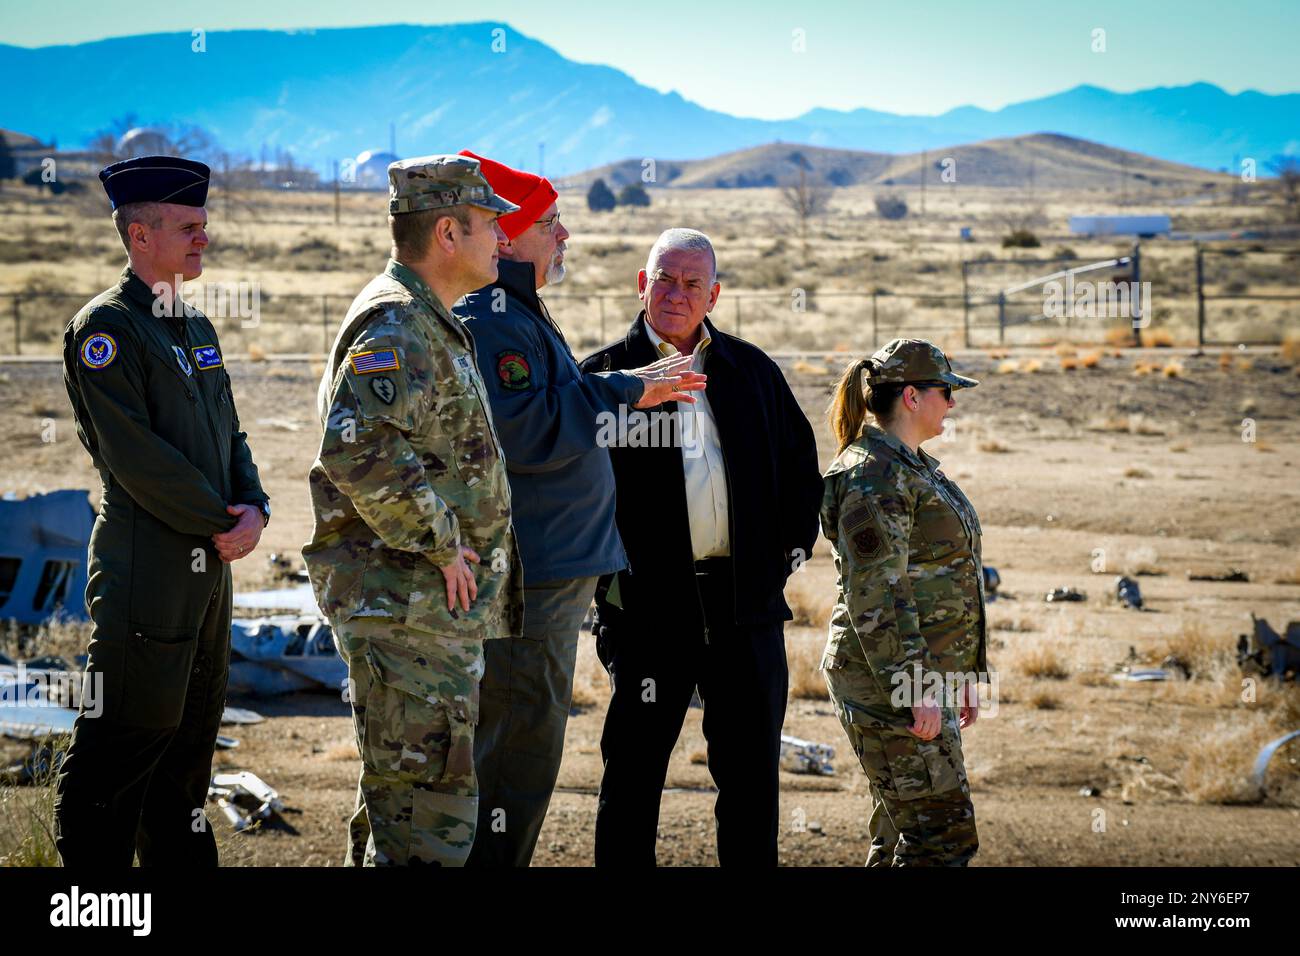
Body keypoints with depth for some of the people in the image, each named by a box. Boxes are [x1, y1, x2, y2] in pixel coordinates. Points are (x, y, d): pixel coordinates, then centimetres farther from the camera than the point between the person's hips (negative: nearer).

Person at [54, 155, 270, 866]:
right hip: (146, 571, -9)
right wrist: (222, 524, -12)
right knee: (121, 748, -5)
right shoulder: (105, 328, -12)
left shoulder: (195, 328, 16)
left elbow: (228, 434, 17)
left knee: (191, 738, 15)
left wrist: (253, 508, -2)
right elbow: (136, 456, -18)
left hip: (208, 566, 9)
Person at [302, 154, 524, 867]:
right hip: (407, 605, -11)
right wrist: (438, 541, -22)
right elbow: (359, 449, -30)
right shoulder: (396, 326, -16)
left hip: (440, 602, 11)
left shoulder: (430, 324, 19)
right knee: (431, 807, -10)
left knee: (398, 796, 18)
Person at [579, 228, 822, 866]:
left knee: (752, 771, 9)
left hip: (747, 599, 4)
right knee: (635, 767, 2)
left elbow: (801, 460, 20)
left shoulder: (751, 371, 11)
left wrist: (795, 542, 11)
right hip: (652, 602, -3)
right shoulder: (606, 376, 0)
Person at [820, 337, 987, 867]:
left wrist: (962, 675, 23)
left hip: (925, 677, 10)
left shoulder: (916, 467, 17)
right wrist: (915, 689, -24)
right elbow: (876, 594, -21)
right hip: (891, 680, -10)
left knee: (902, 835, 12)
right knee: (943, 831, -11)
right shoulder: (874, 475, -15)